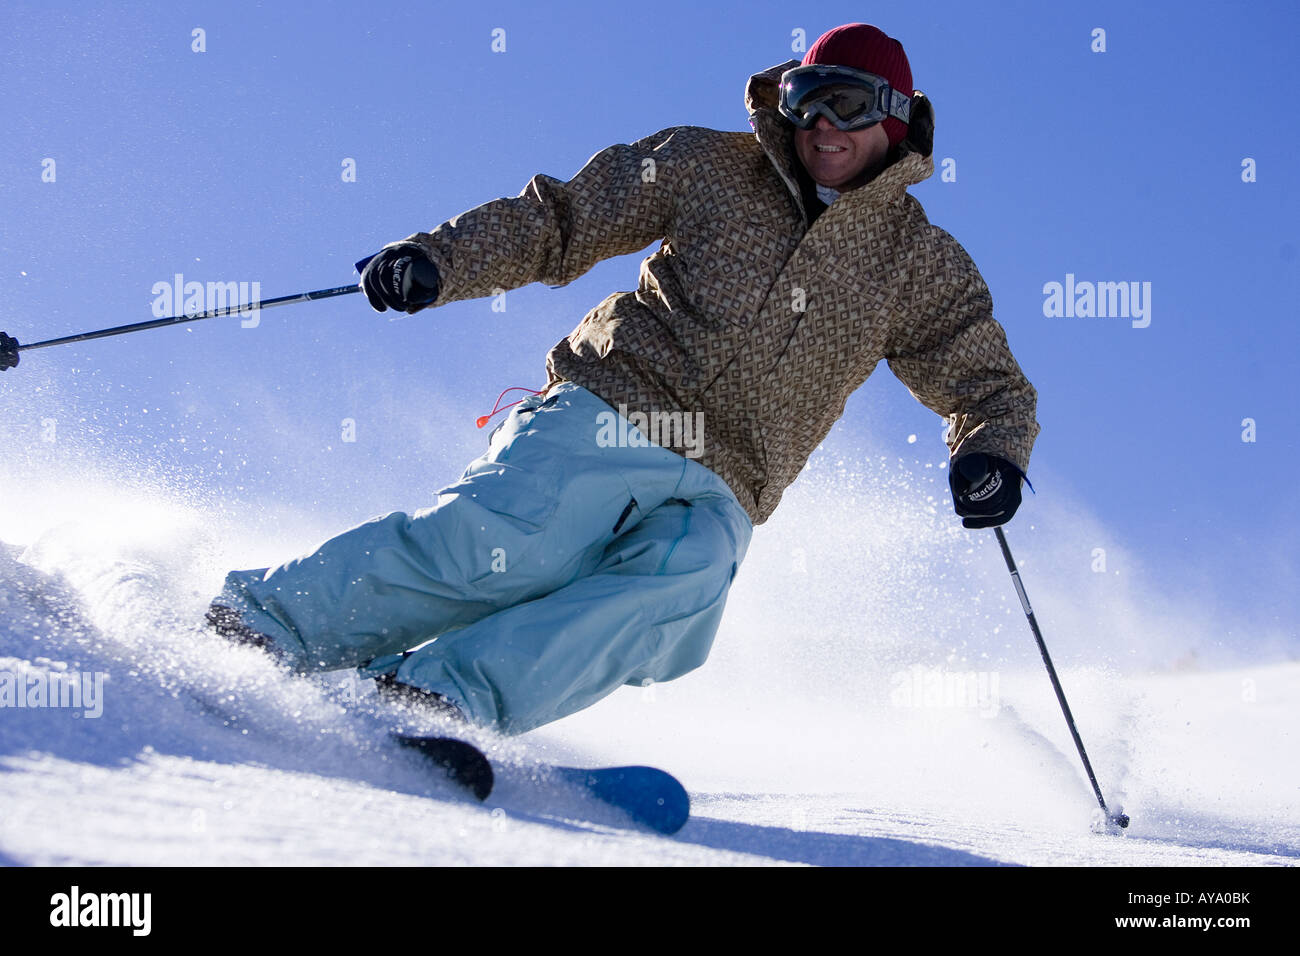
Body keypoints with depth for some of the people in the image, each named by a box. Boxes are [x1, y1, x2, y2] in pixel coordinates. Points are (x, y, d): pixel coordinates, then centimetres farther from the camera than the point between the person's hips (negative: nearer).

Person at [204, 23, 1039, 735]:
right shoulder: (709, 167, 9)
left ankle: (446, 692, -39)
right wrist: (439, 260, -5)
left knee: (685, 578, -33)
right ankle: (265, 619, -17)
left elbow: (991, 384, 17)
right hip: (608, 412, -1)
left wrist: (993, 452, -7)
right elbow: (559, 222, 11)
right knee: (506, 546, -28)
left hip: (713, 494, 1)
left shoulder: (921, 266, 13)